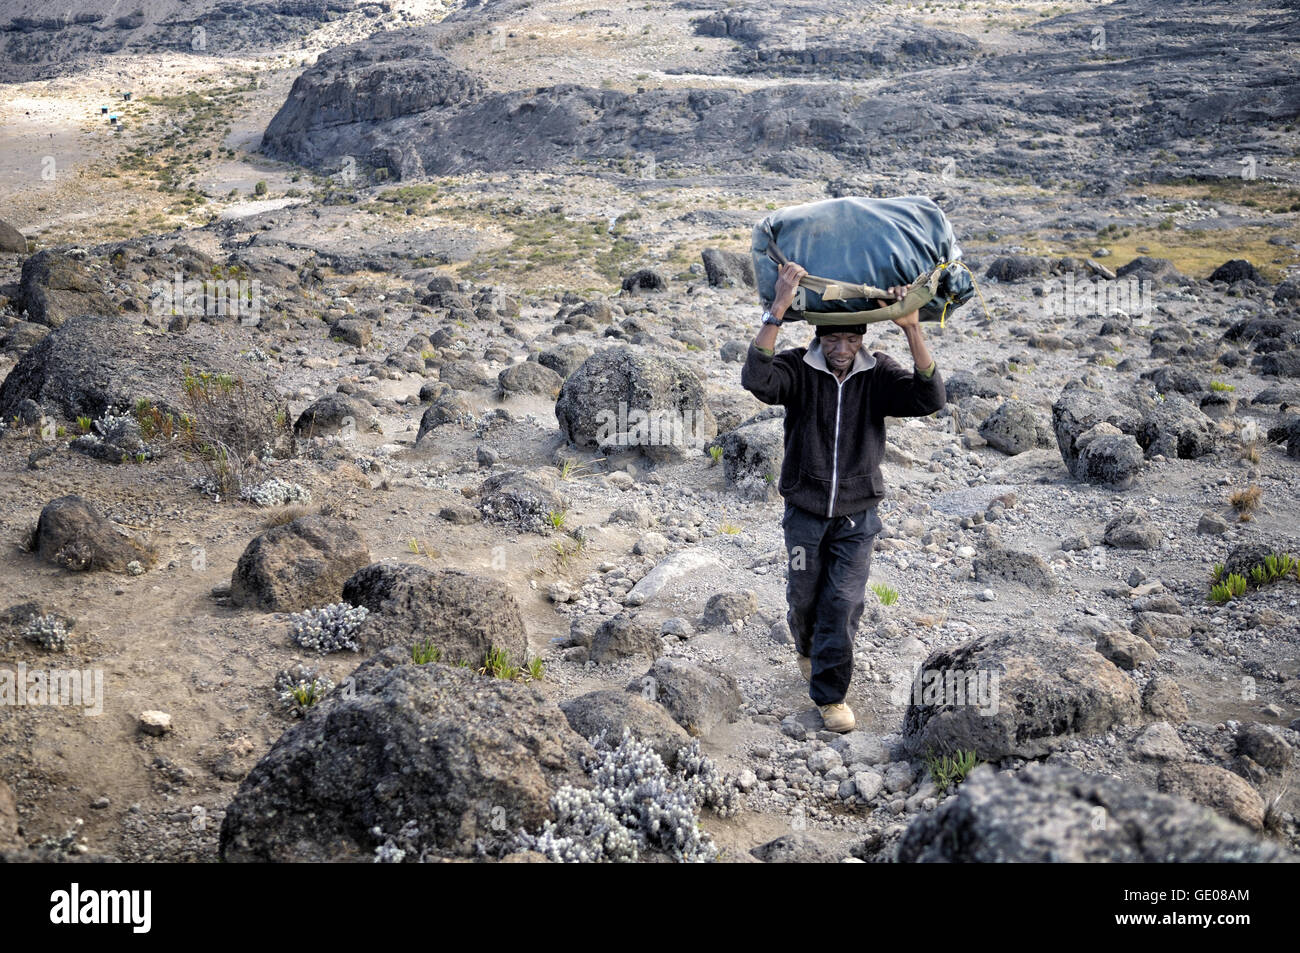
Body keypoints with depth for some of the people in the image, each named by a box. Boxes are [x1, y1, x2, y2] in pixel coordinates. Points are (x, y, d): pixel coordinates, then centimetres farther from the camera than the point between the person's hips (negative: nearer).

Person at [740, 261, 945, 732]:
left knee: (844, 604, -1)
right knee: (804, 597, 15)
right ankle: (807, 647, 48)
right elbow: (756, 379, -35)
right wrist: (777, 311, -43)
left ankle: (830, 694, 15)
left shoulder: (878, 373, -8)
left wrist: (912, 329, -34)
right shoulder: (798, 368, -13)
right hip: (805, 512, 0)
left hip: (857, 517, 0)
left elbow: (929, 399, -24)